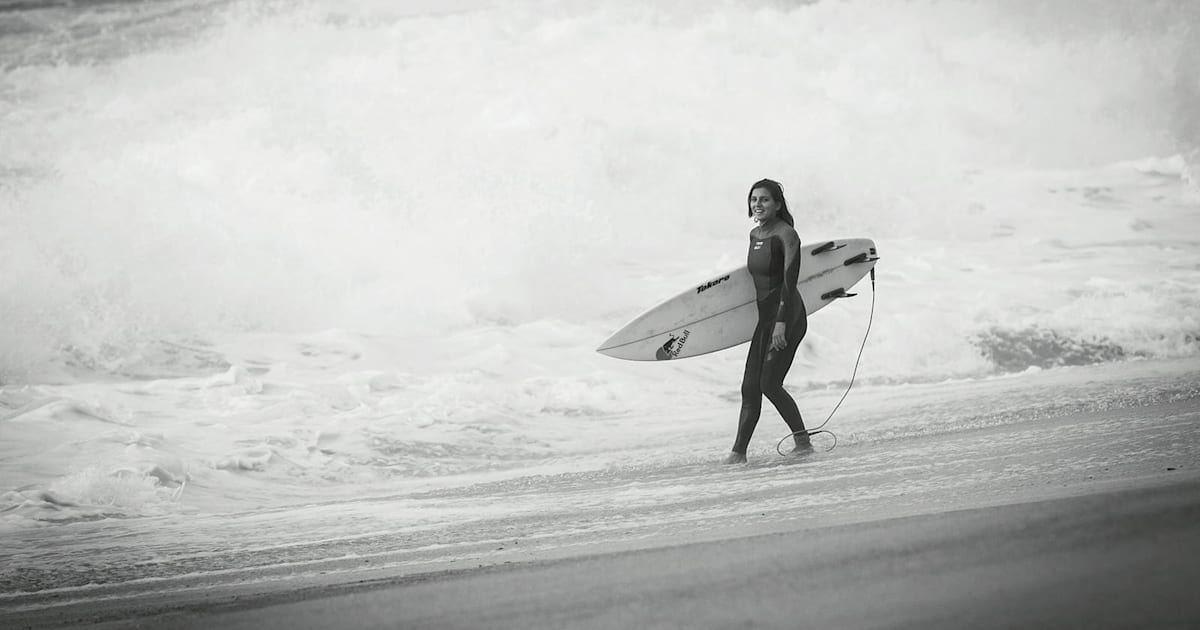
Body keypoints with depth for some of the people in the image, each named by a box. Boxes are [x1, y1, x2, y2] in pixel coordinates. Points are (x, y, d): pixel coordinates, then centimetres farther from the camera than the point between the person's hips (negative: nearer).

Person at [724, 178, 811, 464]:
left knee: (769, 383, -12)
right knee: (750, 386, 3)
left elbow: (790, 282, -19)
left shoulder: (786, 235, -13)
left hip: (788, 315, -8)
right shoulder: (755, 235, 11)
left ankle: (803, 441, 1)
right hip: (765, 316, 8)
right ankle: (739, 451, 6)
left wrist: (782, 323, -25)